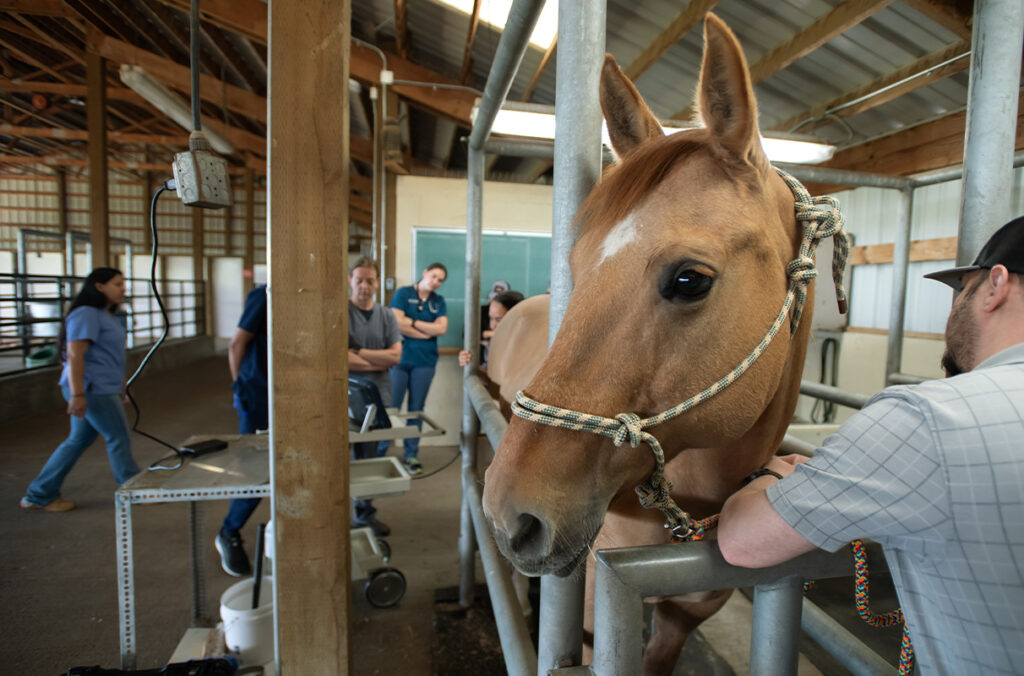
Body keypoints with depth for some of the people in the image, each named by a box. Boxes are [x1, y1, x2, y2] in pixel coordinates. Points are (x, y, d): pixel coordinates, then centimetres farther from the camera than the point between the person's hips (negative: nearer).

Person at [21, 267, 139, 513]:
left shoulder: (105, 315, 17)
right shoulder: (86, 314, -15)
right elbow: (75, 354, -22)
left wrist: (120, 387, 26)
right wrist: (77, 395, -25)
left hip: (101, 389, 10)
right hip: (93, 390, -10)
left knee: (79, 440, 15)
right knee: (119, 439, -1)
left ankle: (39, 495, 24)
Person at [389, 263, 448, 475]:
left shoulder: (438, 301, 11)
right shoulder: (403, 293, 1)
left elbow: (442, 328, -2)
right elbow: (398, 324, -12)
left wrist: (412, 322, -7)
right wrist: (428, 331, -6)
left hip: (425, 361, 3)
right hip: (400, 358, -3)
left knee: (417, 409, 8)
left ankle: (412, 455, 17)